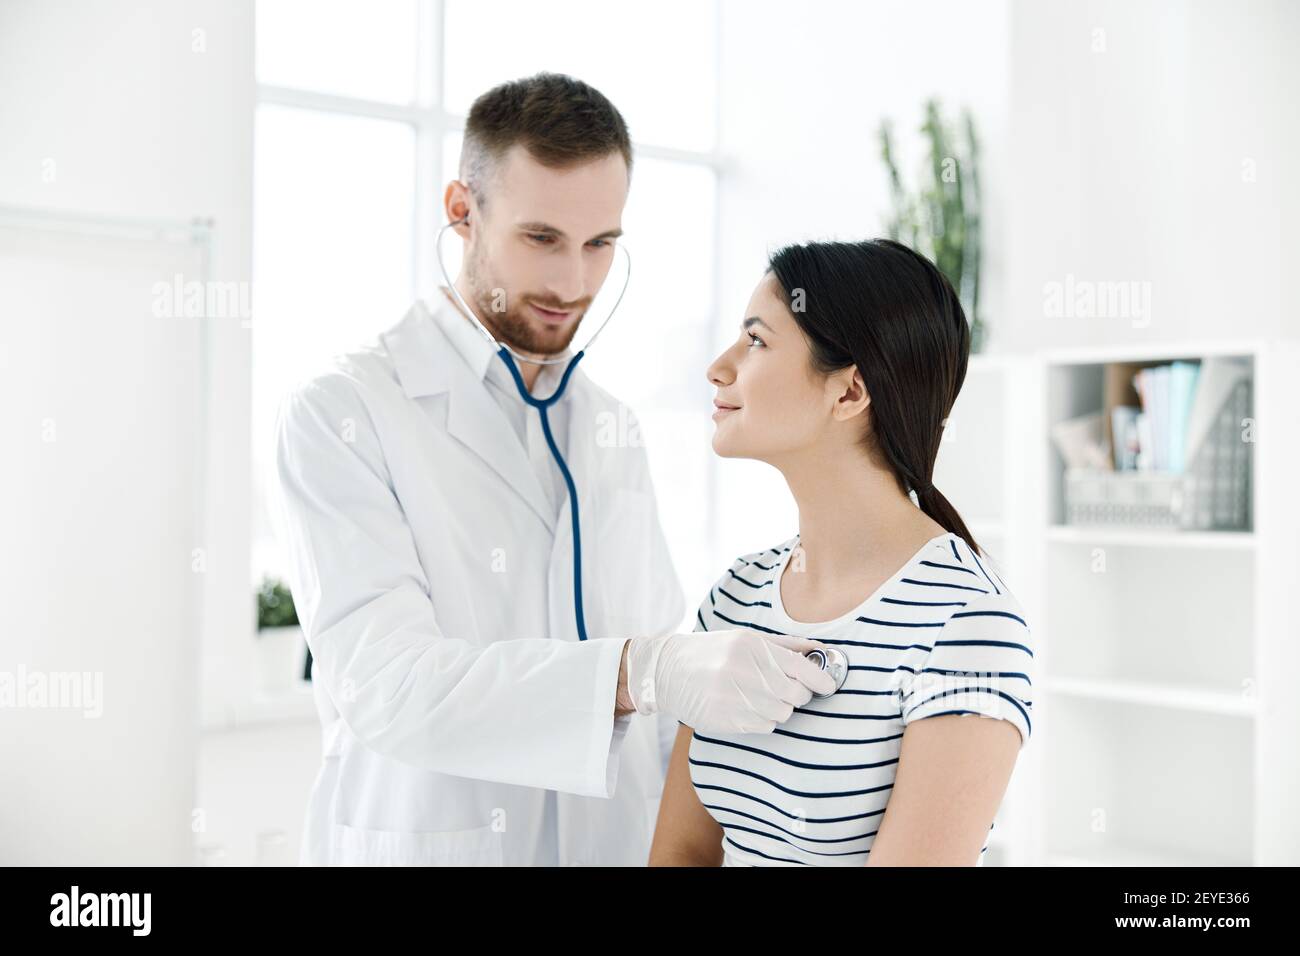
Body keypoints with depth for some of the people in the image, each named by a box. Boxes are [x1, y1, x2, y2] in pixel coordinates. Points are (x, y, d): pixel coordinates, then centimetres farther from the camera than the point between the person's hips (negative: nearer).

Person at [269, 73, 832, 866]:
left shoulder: (610, 429, 7)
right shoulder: (340, 414, -13)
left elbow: (661, 676, 8)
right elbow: (384, 682, -26)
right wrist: (644, 671, -38)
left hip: (620, 840, 6)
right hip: (423, 839, -5)